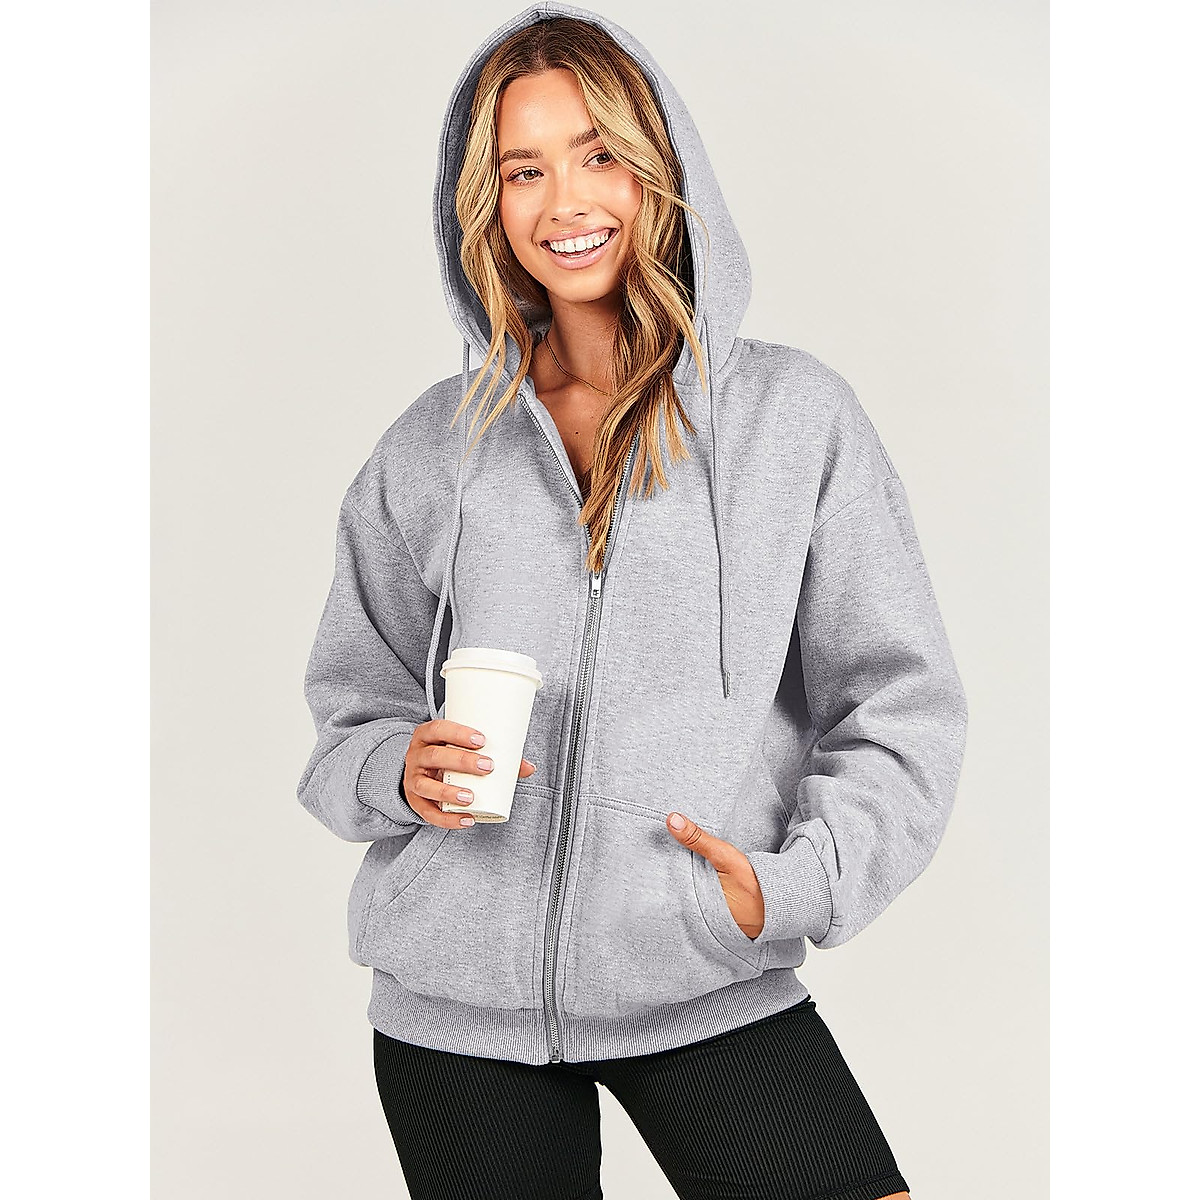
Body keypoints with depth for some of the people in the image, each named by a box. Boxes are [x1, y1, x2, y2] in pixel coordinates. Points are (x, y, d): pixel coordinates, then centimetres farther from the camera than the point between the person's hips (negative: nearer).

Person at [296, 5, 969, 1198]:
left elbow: (899, 700, 1)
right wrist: (403, 770, -9)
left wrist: (798, 883, -12)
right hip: (457, 999, 2)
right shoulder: (434, 446, 5)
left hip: (713, 986, -1)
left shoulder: (797, 415, -1)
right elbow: (353, 703, 12)